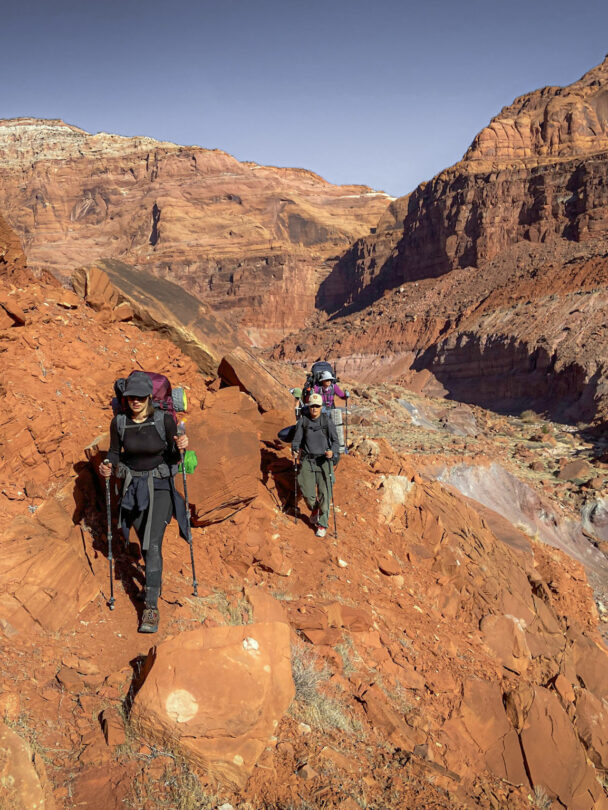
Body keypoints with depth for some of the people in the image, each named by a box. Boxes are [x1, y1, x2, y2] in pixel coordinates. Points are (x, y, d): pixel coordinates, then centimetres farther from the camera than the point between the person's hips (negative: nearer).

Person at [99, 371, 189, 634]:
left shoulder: (164, 419, -14)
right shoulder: (119, 422, -8)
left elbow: (173, 457, -5)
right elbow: (115, 453, 3)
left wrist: (180, 447, -27)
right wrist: (107, 467, -18)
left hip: (160, 486, -3)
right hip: (133, 487, 3)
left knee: (152, 544, -15)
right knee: (144, 543, 17)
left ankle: (151, 607, -9)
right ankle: (154, 576, 47)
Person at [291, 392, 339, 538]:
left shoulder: (327, 421, -3)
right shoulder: (303, 420, 1)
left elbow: (335, 441, -2)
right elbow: (297, 439, 3)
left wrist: (332, 452, -22)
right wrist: (295, 450, -17)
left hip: (324, 461, -1)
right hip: (307, 460, 1)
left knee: (324, 494, -3)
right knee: (307, 493, 1)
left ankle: (323, 525, 11)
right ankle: (314, 509, 36)